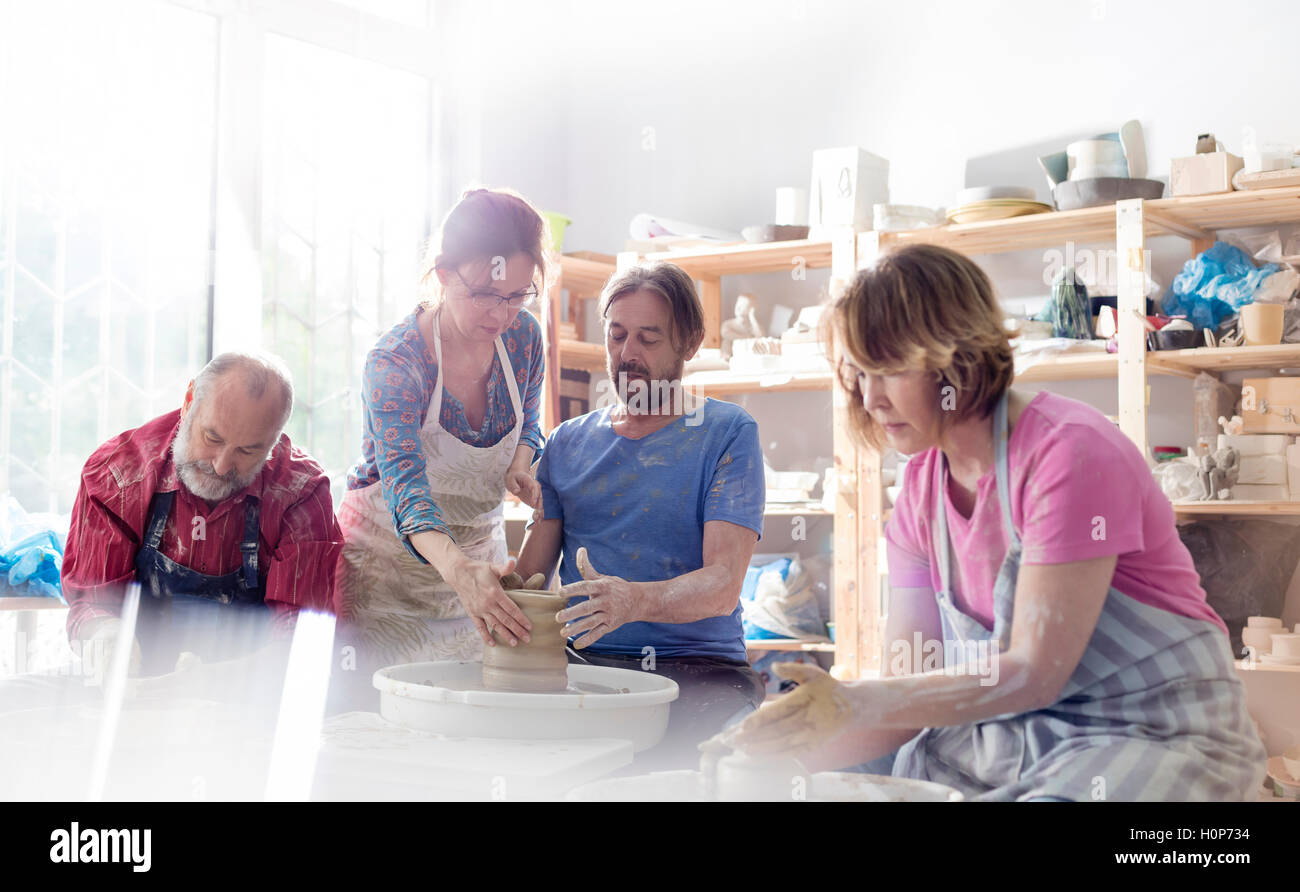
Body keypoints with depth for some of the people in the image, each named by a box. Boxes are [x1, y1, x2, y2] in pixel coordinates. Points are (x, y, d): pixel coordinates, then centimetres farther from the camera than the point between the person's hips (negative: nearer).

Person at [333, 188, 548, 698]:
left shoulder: (523, 336, -8)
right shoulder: (395, 363, -24)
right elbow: (405, 485, -37)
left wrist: (520, 468, -14)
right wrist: (459, 569, -55)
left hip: (479, 555, 5)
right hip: (390, 557, -4)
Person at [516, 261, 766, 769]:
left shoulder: (727, 433, 2)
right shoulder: (567, 442, 15)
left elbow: (723, 584, -10)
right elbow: (533, 570, 12)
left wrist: (633, 600, -31)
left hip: (695, 668, -4)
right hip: (579, 665, 4)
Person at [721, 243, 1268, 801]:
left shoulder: (1070, 453, -19)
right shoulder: (920, 488, 3)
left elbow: (1036, 671, -22)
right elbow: (909, 684, 0)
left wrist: (855, 705, -29)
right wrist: (796, 749, -17)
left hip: (1157, 733, -5)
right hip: (1008, 731, 6)